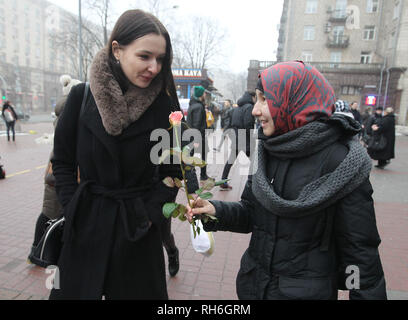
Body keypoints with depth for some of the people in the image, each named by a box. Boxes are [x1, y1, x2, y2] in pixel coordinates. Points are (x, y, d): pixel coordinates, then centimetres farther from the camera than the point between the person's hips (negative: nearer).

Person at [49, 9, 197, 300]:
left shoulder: (164, 105, -8)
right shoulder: (82, 96, -7)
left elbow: (172, 171, -2)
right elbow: (63, 162, 2)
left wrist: (151, 213, -10)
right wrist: (73, 210, -5)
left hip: (139, 229, -1)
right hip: (87, 224, 1)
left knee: (136, 290, 16)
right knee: (75, 289, 19)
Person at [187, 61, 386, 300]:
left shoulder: (341, 161, -19)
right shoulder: (268, 150, -3)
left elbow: (360, 247, -13)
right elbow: (253, 211, 3)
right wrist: (217, 212, -14)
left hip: (307, 290, -5)